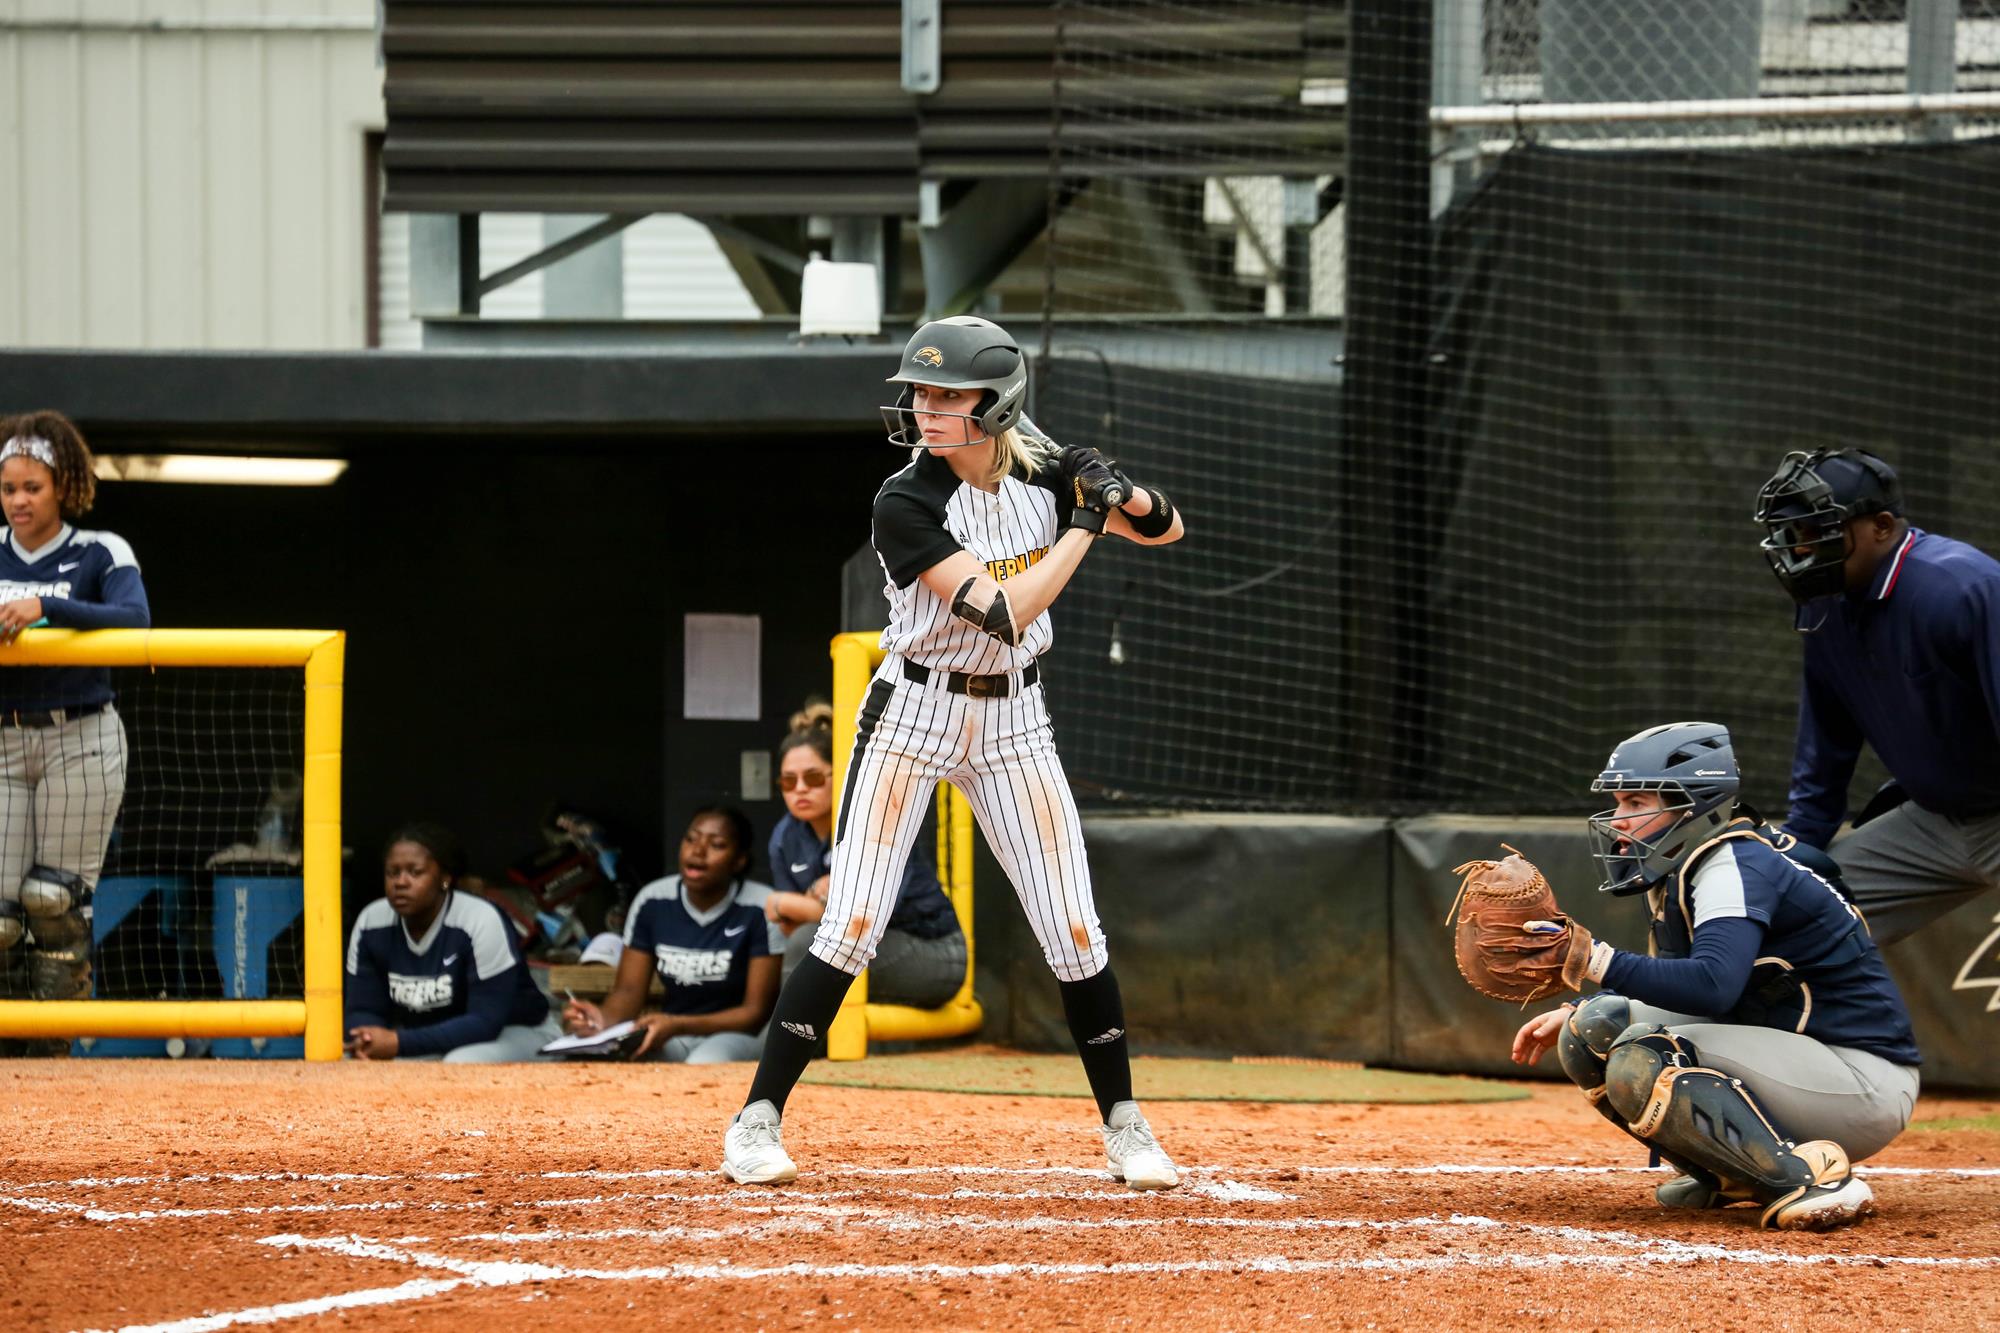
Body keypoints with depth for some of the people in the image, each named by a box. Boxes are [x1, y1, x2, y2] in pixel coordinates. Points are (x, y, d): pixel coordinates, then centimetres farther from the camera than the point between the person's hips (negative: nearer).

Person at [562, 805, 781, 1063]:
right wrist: (606, 1018, -25)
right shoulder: (652, 902, -1)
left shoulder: (762, 910, -14)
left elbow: (756, 1013, -14)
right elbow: (629, 990, 2)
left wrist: (678, 1026, -30)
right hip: (672, 1034, 3)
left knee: (704, 1066, -39)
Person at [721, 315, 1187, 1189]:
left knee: (1073, 931, 2)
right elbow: (1003, 613, -27)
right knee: (852, 924, -9)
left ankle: (1123, 1125, 17)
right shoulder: (906, 504, -19)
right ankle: (758, 1119, -3)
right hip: (913, 713, -4)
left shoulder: (1042, 475, -4)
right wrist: (1084, 526, -21)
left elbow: (1164, 530, 7)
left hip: (1013, 717, 4)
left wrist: (1125, 496, -15)